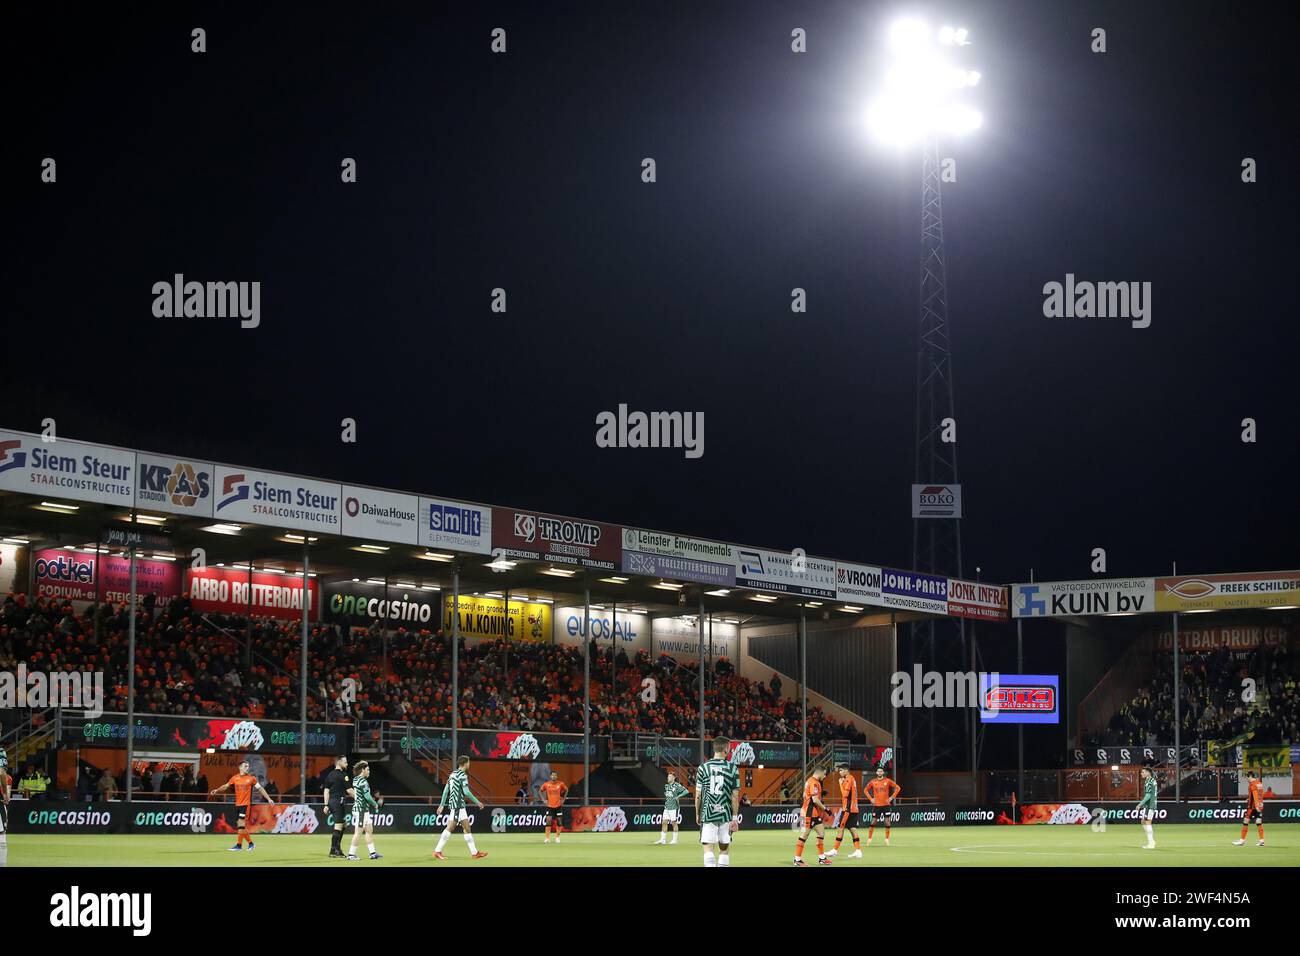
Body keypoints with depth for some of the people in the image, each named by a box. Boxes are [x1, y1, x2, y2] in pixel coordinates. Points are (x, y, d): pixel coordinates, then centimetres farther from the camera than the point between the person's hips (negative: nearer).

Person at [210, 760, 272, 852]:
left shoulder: (251, 778, -1)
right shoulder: (235, 778, 7)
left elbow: (260, 788, 6)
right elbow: (226, 786, 12)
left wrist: (268, 799, 5)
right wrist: (217, 790, -4)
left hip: (246, 804, -4)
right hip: (237, 804, 4)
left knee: (241, 824, -13)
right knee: (240, 826, 6)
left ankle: (239, 845, -9)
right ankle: (250, 843, 17)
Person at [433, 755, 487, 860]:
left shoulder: (452, 774, 15)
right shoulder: (463, 775, -12)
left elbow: (445, 790, 15)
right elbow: (466, 792, -17)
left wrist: (441, 805, 17)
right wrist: (477, 802, -9)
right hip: (458, 805, -10)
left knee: (467, 827, 9)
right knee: (450, 827, -6)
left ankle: (474, 852, 10)